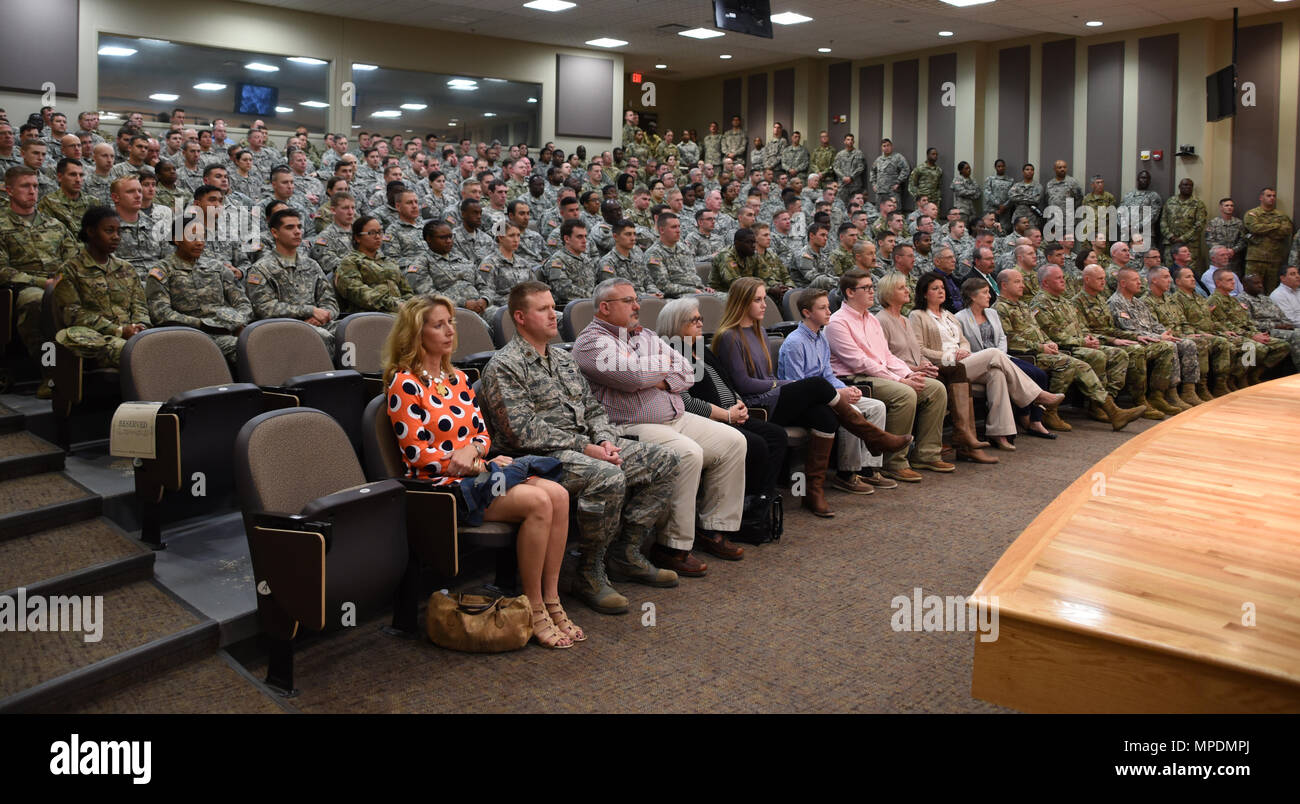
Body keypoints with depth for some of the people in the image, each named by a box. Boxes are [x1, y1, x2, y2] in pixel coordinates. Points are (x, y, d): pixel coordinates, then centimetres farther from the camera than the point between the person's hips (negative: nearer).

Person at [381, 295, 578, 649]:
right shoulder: (404, 384, -6)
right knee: (537, 502, -28)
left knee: (558, 494, -18)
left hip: (476, 474, 7)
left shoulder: (458, 379, 18)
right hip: (442, 486, -7)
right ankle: (533, 612, -16)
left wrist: (472, 449, -10)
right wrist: (479, 464, -12)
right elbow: (417, 453, -11)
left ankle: (551, 602, -11)